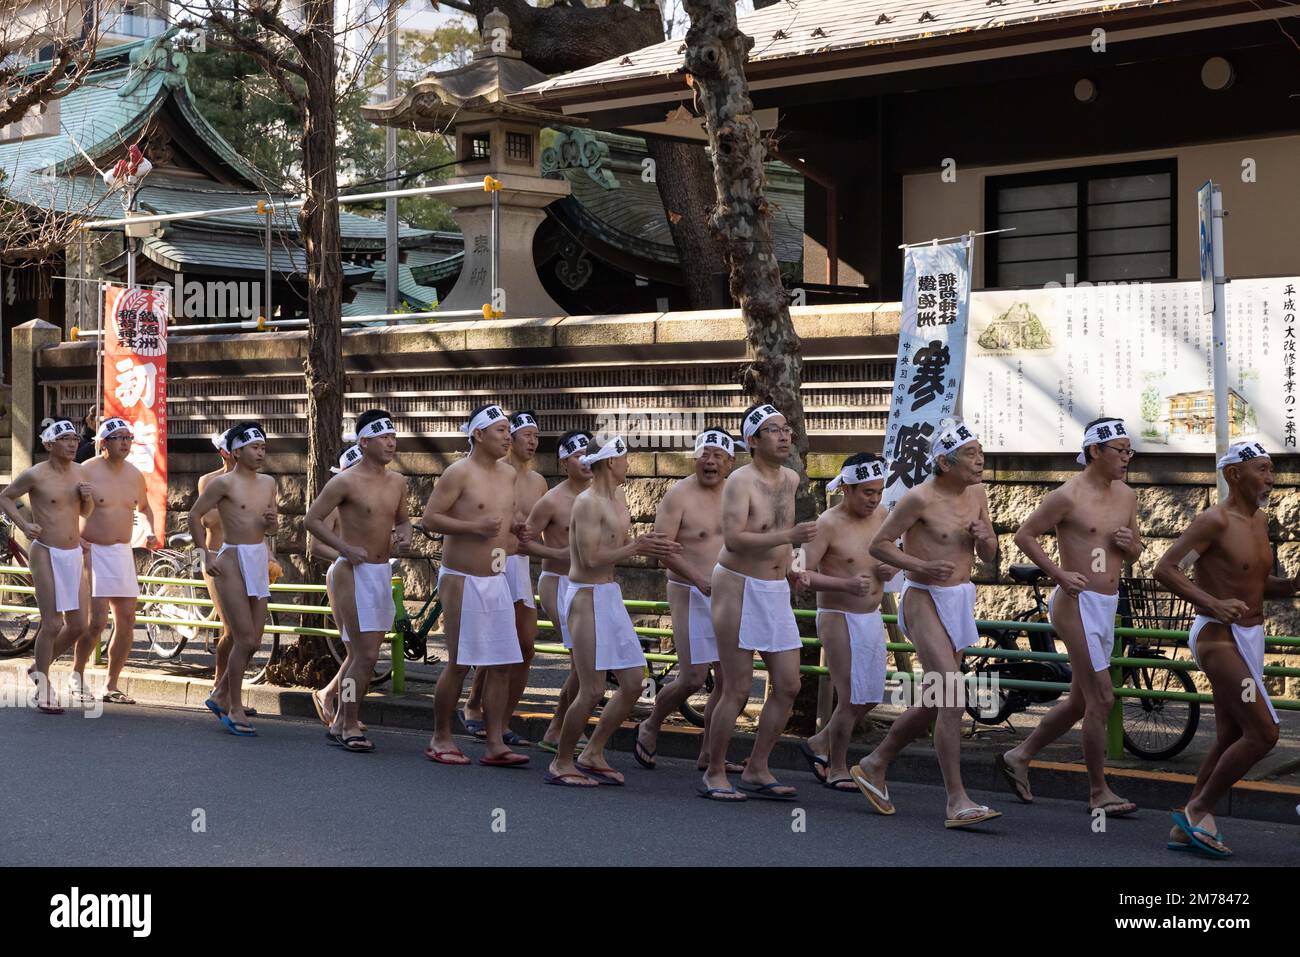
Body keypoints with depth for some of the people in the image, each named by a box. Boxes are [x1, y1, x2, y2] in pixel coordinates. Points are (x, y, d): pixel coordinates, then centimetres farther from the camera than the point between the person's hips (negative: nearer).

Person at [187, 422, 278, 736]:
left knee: (254, 641, 9)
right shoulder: (224, 483, -8)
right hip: (233, 560, -7)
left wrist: (272, 521, -2)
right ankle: (235, 709, 1)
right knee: (244, 639, -9)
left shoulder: (268, 483, 11)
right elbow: (194, 516, -3)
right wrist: (206, 555, -4)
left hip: (260, 560, 7)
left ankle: (220, 695, 26)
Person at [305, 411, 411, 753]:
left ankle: (339, 723, 24)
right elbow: (311, 519, -9)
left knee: (361, 654, 13)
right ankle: (349, 725, 0)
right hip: (353, 572, -7)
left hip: (383, 572, 8)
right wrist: (345, 548, -16)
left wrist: (404, 534, -1)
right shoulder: (346, 481, -12)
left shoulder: (397, 482, 8)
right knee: (365, 655, -11)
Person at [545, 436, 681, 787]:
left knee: (633, 683, 7)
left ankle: (592, 754, 18)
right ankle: (561, 763, 6)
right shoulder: (587, 503, -14)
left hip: (611, 596, 10)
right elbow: (591, 558, -20)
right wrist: (637, 547, -15)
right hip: (587, 599, -10)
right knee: (592, 690, -8)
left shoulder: (618, 498, 15)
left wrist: (647, 545, -2)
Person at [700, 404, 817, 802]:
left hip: (777, 591, 8)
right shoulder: (741, 481, -14)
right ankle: (714, 774, 7)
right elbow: (733, 538, -28)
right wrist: (788, 536, -34)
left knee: (787, 686, 4)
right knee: (737, 690, -5)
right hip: (739, 588, -8)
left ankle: (757, 771, 14)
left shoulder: (791, 480, 10)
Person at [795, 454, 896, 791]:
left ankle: (819, 743, 32)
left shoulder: (880, 517, 5)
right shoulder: (828, 524, -15)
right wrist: (846, 584, -33)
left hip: (872, 618, 7)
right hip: (839, 618, -7)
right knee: (850, 698, -5)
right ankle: (837, 770, 12)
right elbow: (804, 573, -20)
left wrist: (891, 568, -4)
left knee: (870, 697, 13)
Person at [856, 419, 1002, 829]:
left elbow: (990, 556, 15)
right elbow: (878, 544, -9)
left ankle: (874, 765, 33)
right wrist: (922, 566, -22)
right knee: (953, 696, -17)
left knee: (933, 701, 15)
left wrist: (985, 538, -8)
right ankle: (957, 802, -16)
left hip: (958, 601, 8)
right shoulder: (920, 498, -14)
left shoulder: (977, 494, 7)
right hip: (925, 600, -8)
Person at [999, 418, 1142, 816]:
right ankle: (1099, 791, 3)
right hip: (1077, 604, -8)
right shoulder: (1068, 496, -12)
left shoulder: (1126, 496, 11)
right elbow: (1024, 535, -7)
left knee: (1080, 700, 15)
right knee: (1101, 698, -8)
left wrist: (1129, 544, -4)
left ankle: (1019, 756, 30)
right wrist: (1058, 574, -16)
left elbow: (1135, 553, 20)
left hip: (1107, 606, 8)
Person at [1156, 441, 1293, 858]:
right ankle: (1199, 809, 0)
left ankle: (1185, 830, 17)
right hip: (1219, 638, -9)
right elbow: (1165, 568, -19)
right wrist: (1214, 604, -29)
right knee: (1263, 733, -14)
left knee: (1229, 742, 11)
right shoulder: (1215, 521, -14)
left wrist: (1291, 585, 1)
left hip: (1249, 637, 9)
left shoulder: (1260, 519, 13)